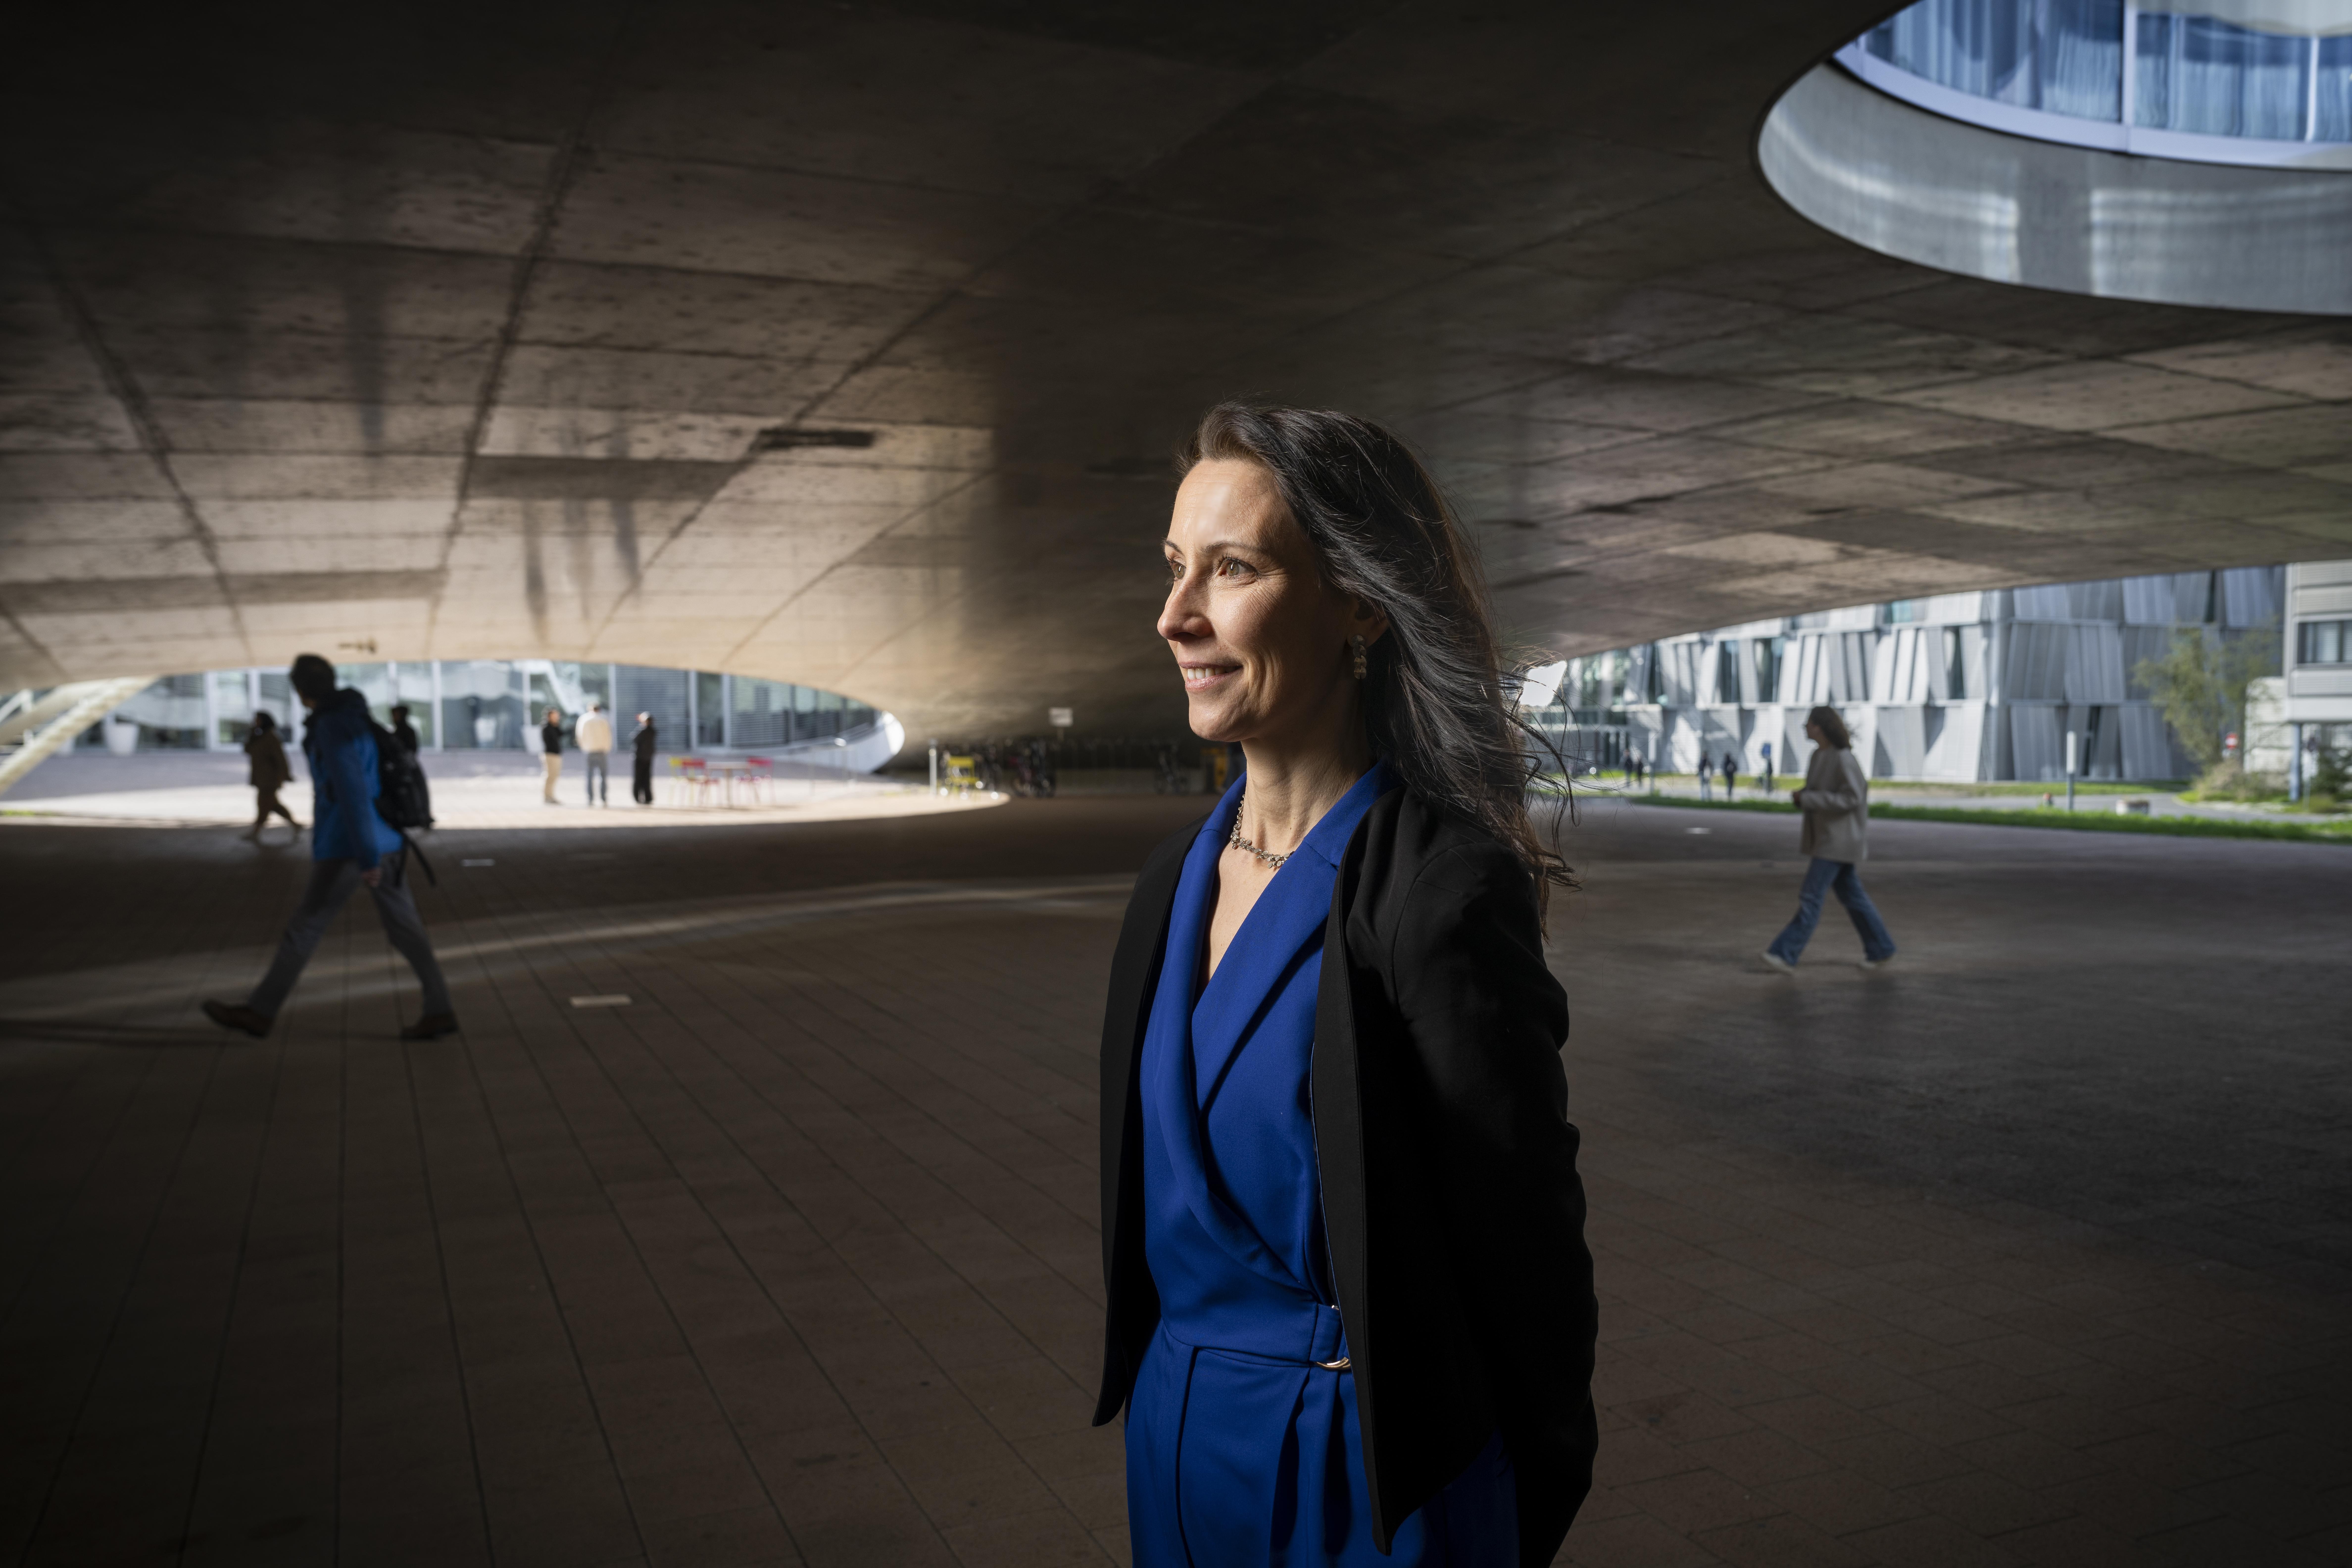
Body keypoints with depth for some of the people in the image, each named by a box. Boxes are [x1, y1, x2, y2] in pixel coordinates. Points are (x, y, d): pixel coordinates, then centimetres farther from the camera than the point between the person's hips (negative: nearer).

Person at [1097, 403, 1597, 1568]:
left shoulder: (1446, 888, -23)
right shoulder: (1178, 875, -1)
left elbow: (1527, 1243, -15)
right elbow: (1160, 1193, 8)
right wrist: (1154, 1394, 13)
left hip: (1368, 1472, -6)